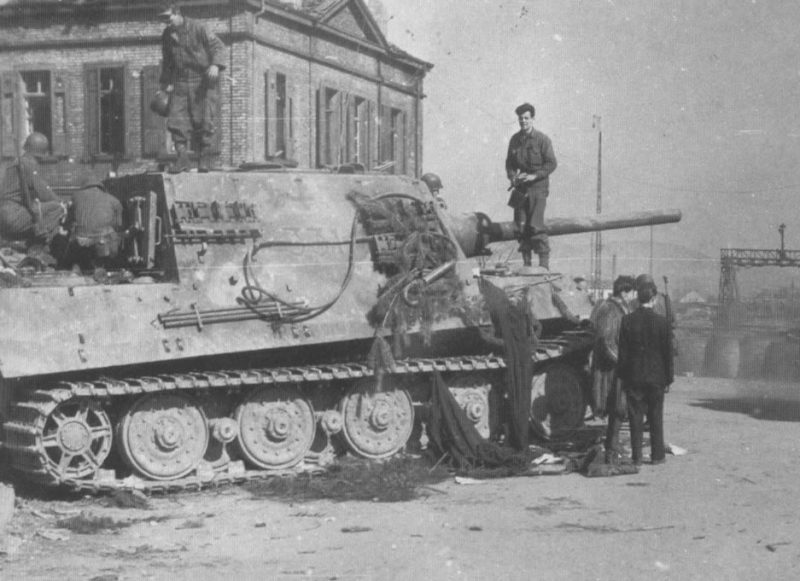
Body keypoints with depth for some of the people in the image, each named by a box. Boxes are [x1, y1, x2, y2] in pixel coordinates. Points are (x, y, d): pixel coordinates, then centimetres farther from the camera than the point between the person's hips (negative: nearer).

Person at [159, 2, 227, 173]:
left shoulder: (198, 28, -7)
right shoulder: (167, 35, 9)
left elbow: (218, 46, -9)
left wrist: (215, 64, -26)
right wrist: (166, 82, 19)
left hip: (203, 81, -4)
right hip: (180, 83, 4)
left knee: (204, 120, -5)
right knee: (177, 120, -8)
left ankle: (204, 156, 8)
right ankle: (182, 157, -6)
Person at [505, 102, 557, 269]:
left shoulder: (542, 139, -4)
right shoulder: (515, 139, 11)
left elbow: (552, 163, -7)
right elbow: (509, 162, 18)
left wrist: (534, 176, -17)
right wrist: (512, 176, -2)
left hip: (538, 187, -5)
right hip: (520, 189, 5)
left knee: (536, 225, -12)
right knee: (521, 224, 3)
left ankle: (544, 262, -6)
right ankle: (526, 261, 12)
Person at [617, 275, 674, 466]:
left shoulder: (627, 320, -6)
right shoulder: (661, 321, -7)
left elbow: (623, 352, -3)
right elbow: (668, 352, -3)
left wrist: (622, 376, 5)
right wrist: (668, 378, 5)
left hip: (633, 377, 0)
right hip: (656, 376, 0)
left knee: (635, 417, 5)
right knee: (656, 417, 11)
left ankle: (637, 456, 6)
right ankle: (657, 454, 16)